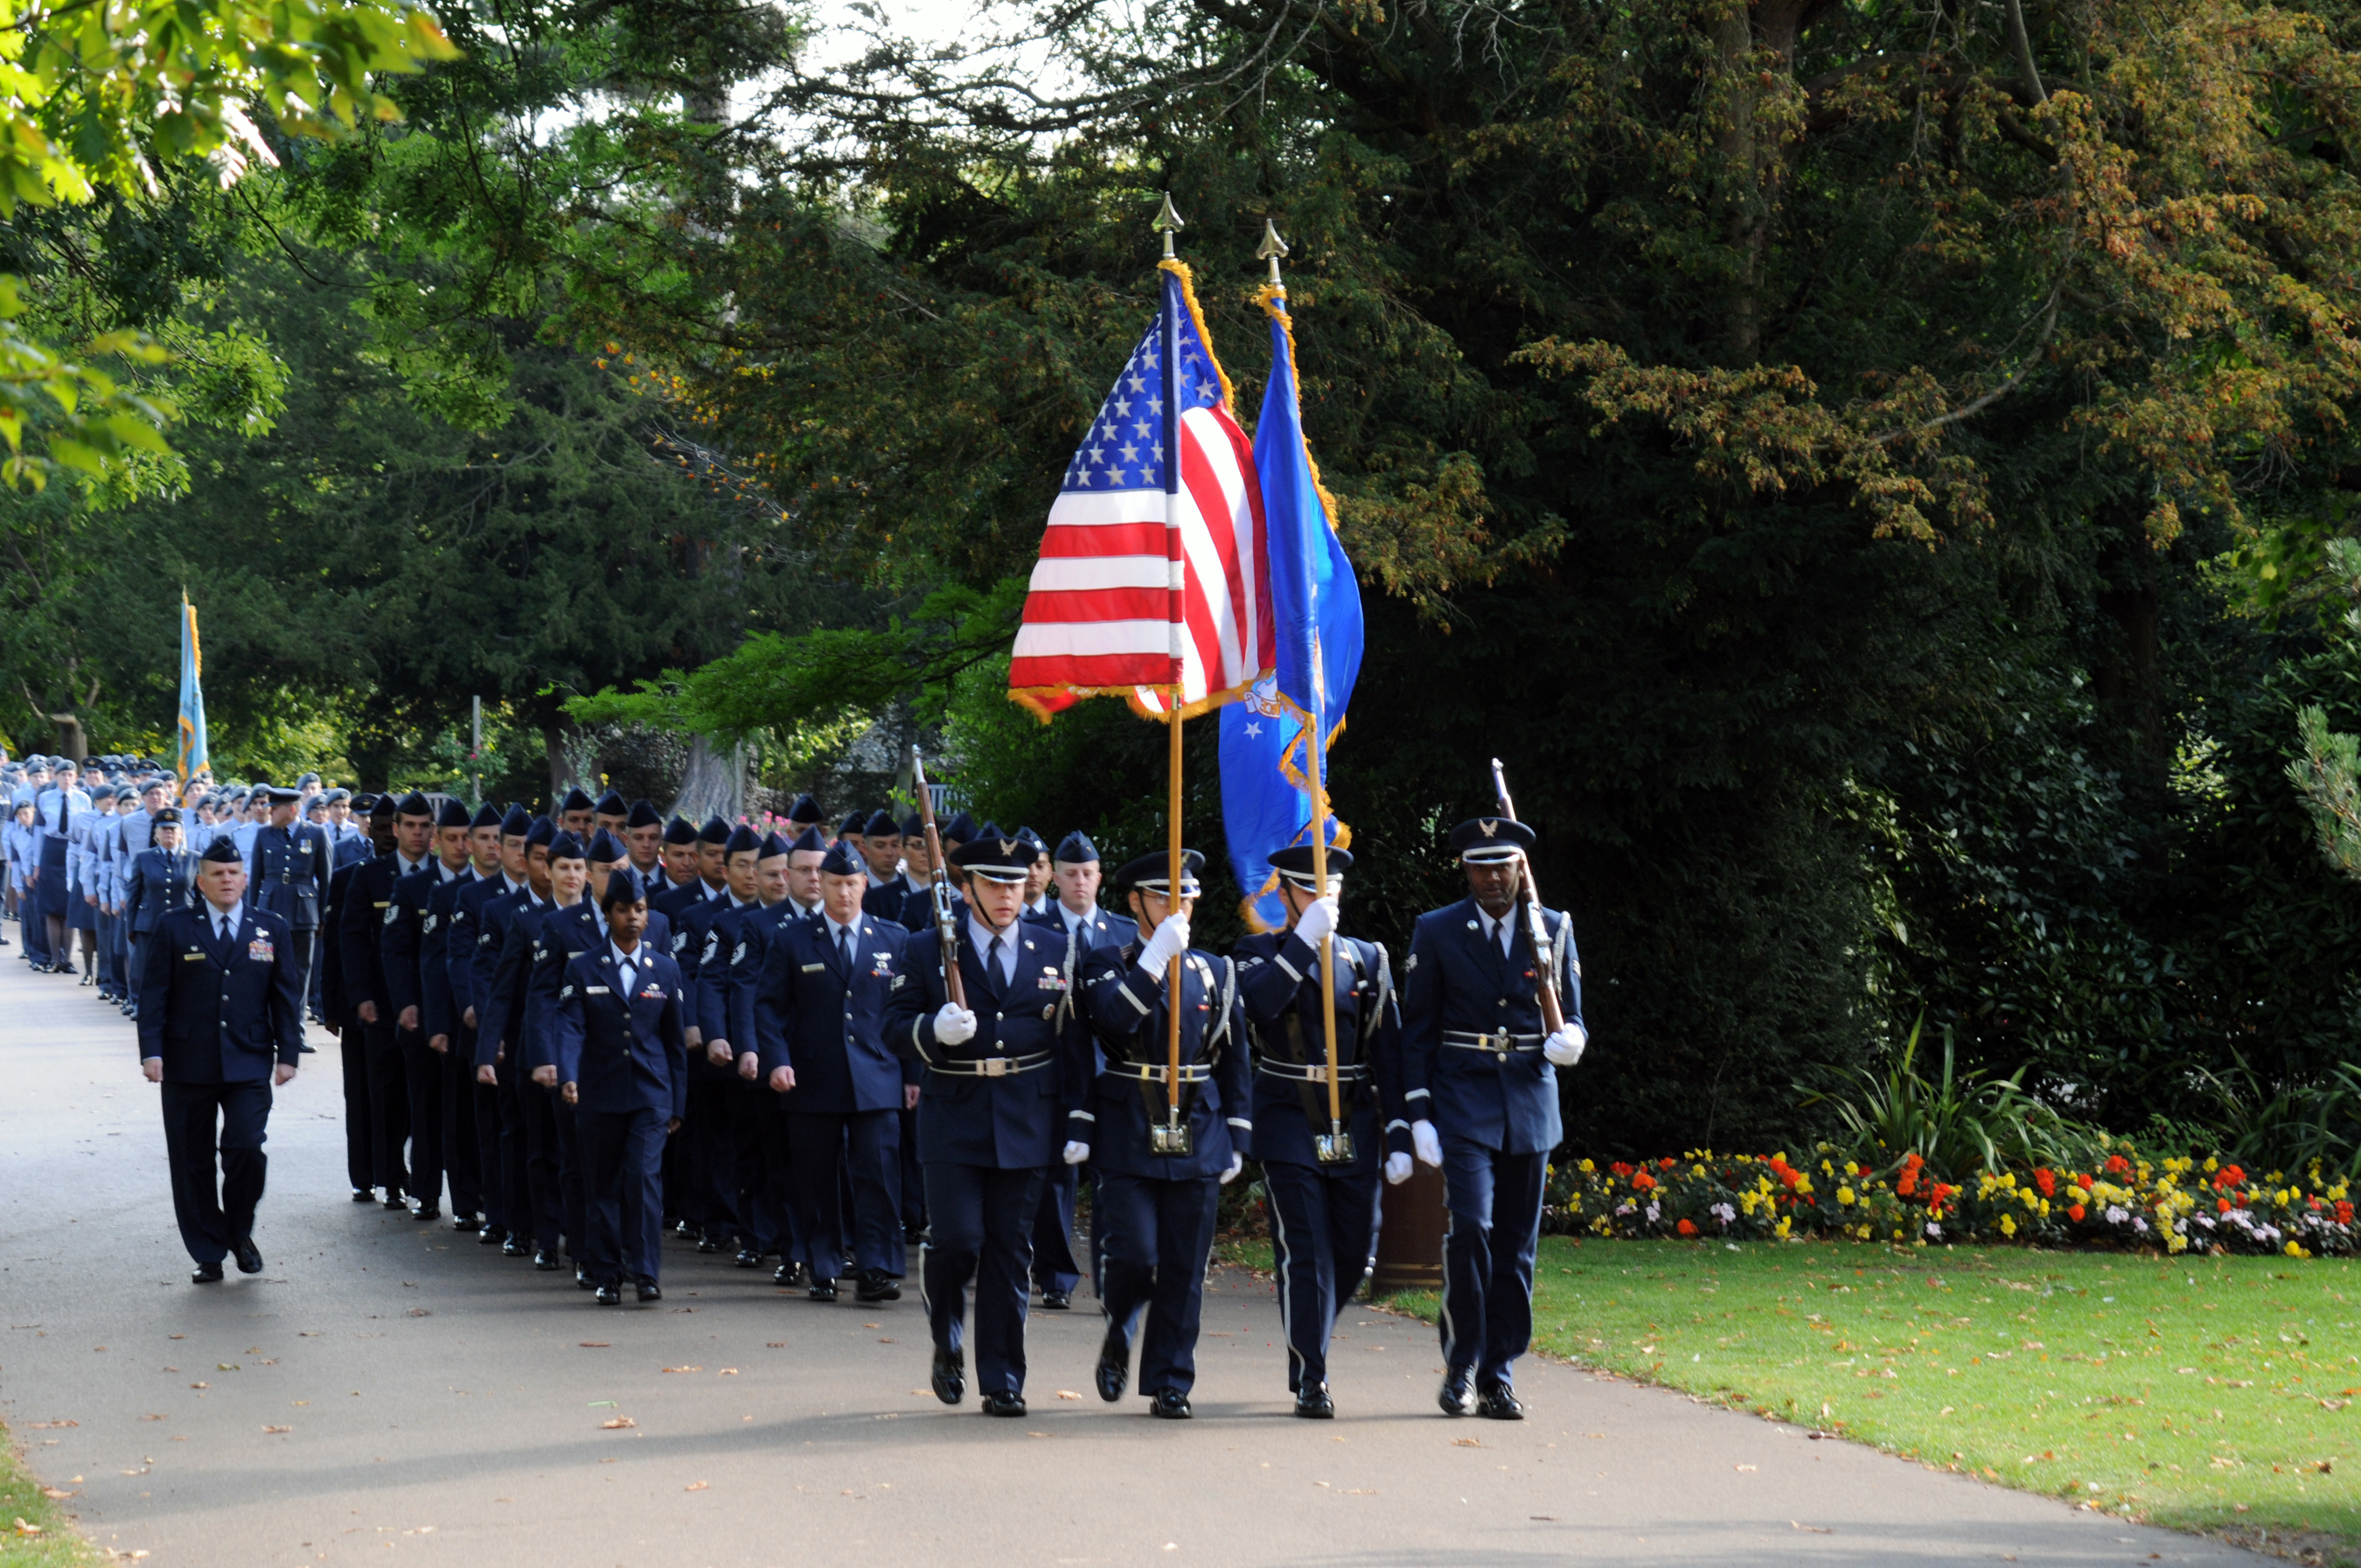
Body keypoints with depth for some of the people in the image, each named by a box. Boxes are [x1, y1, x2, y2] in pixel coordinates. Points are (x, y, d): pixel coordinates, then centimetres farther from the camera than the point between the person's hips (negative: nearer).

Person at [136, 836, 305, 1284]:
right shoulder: (175, 929, 3)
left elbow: (286, 995, 9)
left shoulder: (272, 929, 8)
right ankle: (208, 1254, 14)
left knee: (246, 1148, -15)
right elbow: (154, 993, 1)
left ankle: (239, 1232, 11)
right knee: (193, 1162, 3)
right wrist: (152, 1051, -9)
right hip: (188, 1066, 0)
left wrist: (288, 1053, 1)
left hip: (248, 1063, 0)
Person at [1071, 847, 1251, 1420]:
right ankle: (1118, 1339, 22)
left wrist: (1236, 1139, 9)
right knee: (1132, 1257, -9)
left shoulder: (1215, 973, 12)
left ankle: (1170, 1384, 9)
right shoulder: (1108, 965, 3)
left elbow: (1234, 1061, 14)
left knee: (1184, 1270, 2)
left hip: (1196, 1137, 3)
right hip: (1127, 1137, -3)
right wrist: (1156, 958, -25)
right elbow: (1114, 1020, -18)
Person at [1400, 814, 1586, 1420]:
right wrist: (1419, 1114, -5)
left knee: (1516, 1245, 4)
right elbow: (1417, 1030, 2)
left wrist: (1568, 1041, -12)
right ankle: (1462, 1367, -5)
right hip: (1463, 1102, -3)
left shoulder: (1554, 929, 6)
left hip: (1530, 1105, 3)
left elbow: (1571, 1018, 13)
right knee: (1469, 1224, -18)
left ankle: (1498, 1377, 12)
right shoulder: (1436, 932, 1)